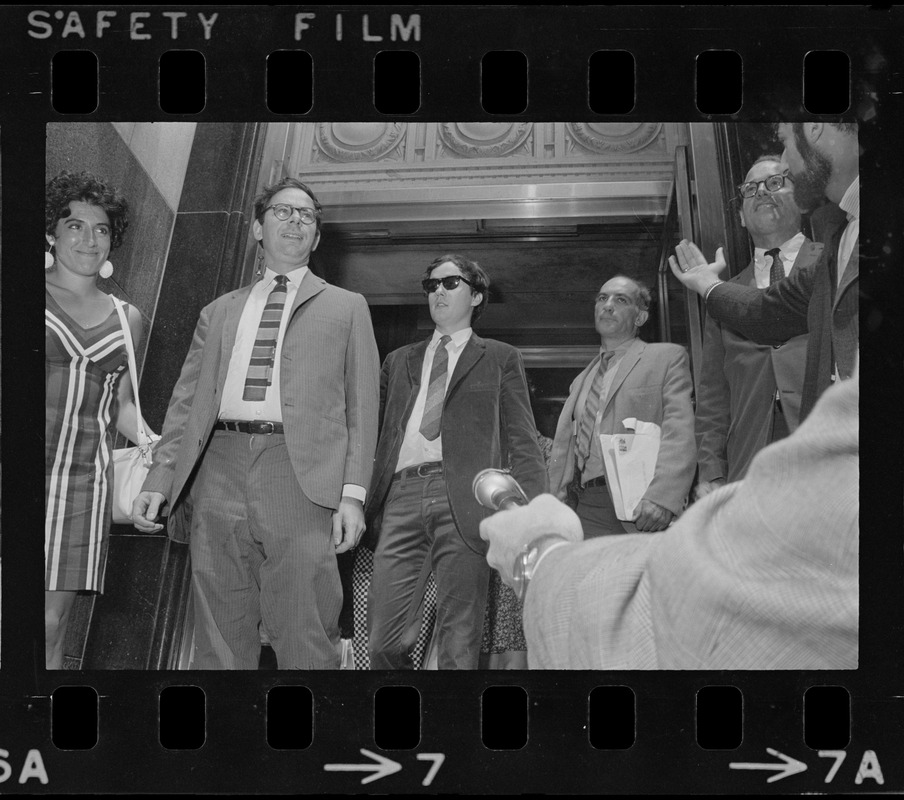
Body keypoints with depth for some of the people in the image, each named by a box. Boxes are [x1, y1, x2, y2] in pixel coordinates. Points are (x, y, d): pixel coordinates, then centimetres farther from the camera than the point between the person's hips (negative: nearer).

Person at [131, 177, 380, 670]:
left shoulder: (346, 308, 16)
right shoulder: (218, 313, 23)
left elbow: (361, 406, 8)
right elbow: (187, 402, 17)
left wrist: (353, 494, -4)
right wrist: (159, 480, 3)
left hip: (300, 472, -2)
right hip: (220, 468, 3)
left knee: (305, 641, -7)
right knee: (219, 643, 3)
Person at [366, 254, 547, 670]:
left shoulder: (500, 359, 16)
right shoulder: (398, 361, 26)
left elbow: (523, 442, 9)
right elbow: (376, 433, 22)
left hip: (464, 499, -3)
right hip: (403, 495, 3)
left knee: (459, 643, -3)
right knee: (384, 641, -4)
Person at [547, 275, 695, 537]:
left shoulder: (667, 358, 6)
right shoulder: (581, 381, 24)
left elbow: (679, 434, -7)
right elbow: (562, 451, 20)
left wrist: (661, 497, -21)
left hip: (643, 514, -4)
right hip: (588, 513, 5)